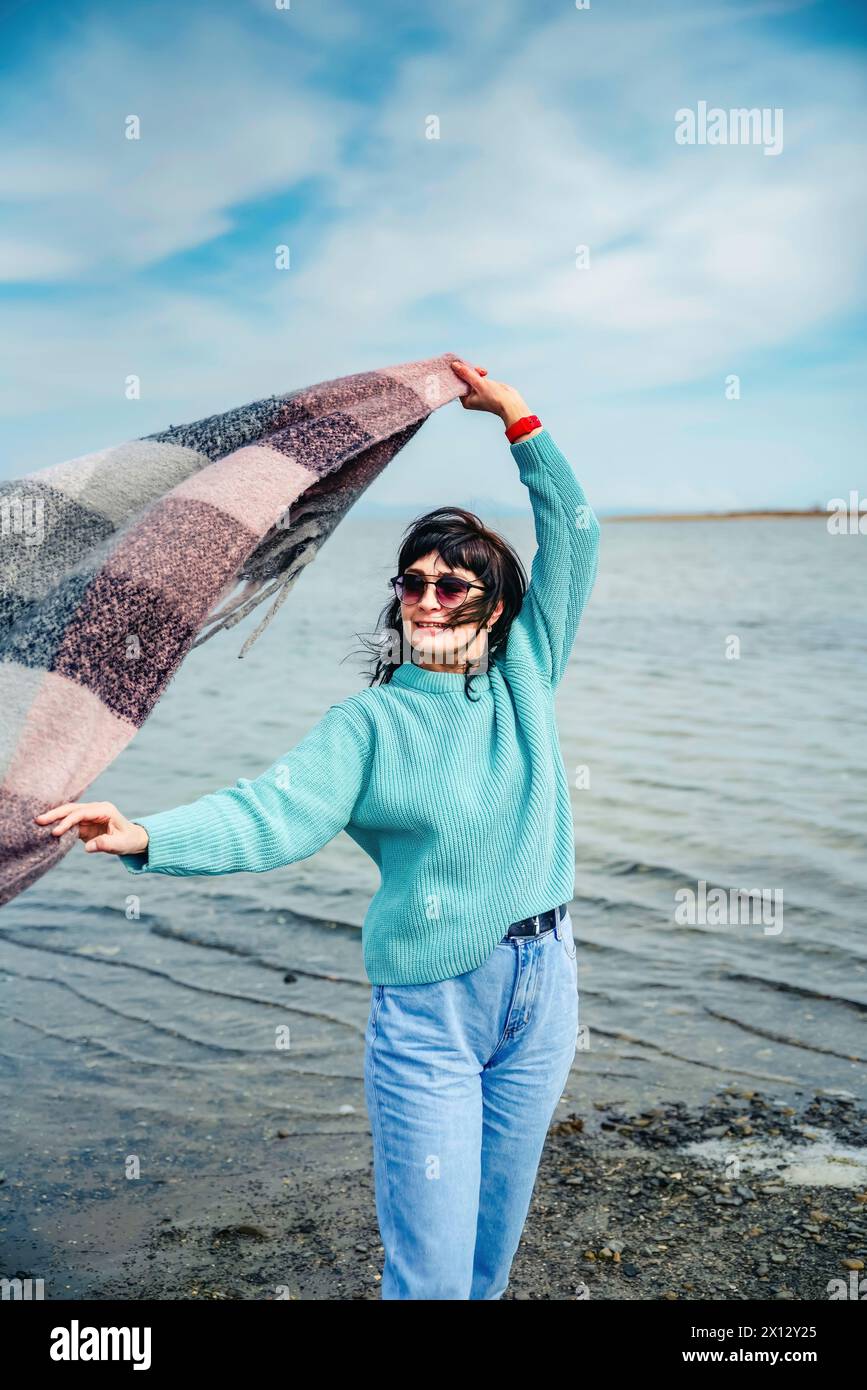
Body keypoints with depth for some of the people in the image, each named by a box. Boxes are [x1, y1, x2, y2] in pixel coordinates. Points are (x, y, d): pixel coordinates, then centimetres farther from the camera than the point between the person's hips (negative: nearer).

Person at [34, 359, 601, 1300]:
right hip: (430, 1007, -3)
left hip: (542, 985, 4)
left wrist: (517, 417, 4)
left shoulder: (524, 675, 5)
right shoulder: (369, 721, -6)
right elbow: (273, 815, -19)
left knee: (492, 1242, 17)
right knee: (430, 1266, 0)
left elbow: (572, 535, 7)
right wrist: (150, 838, -35)